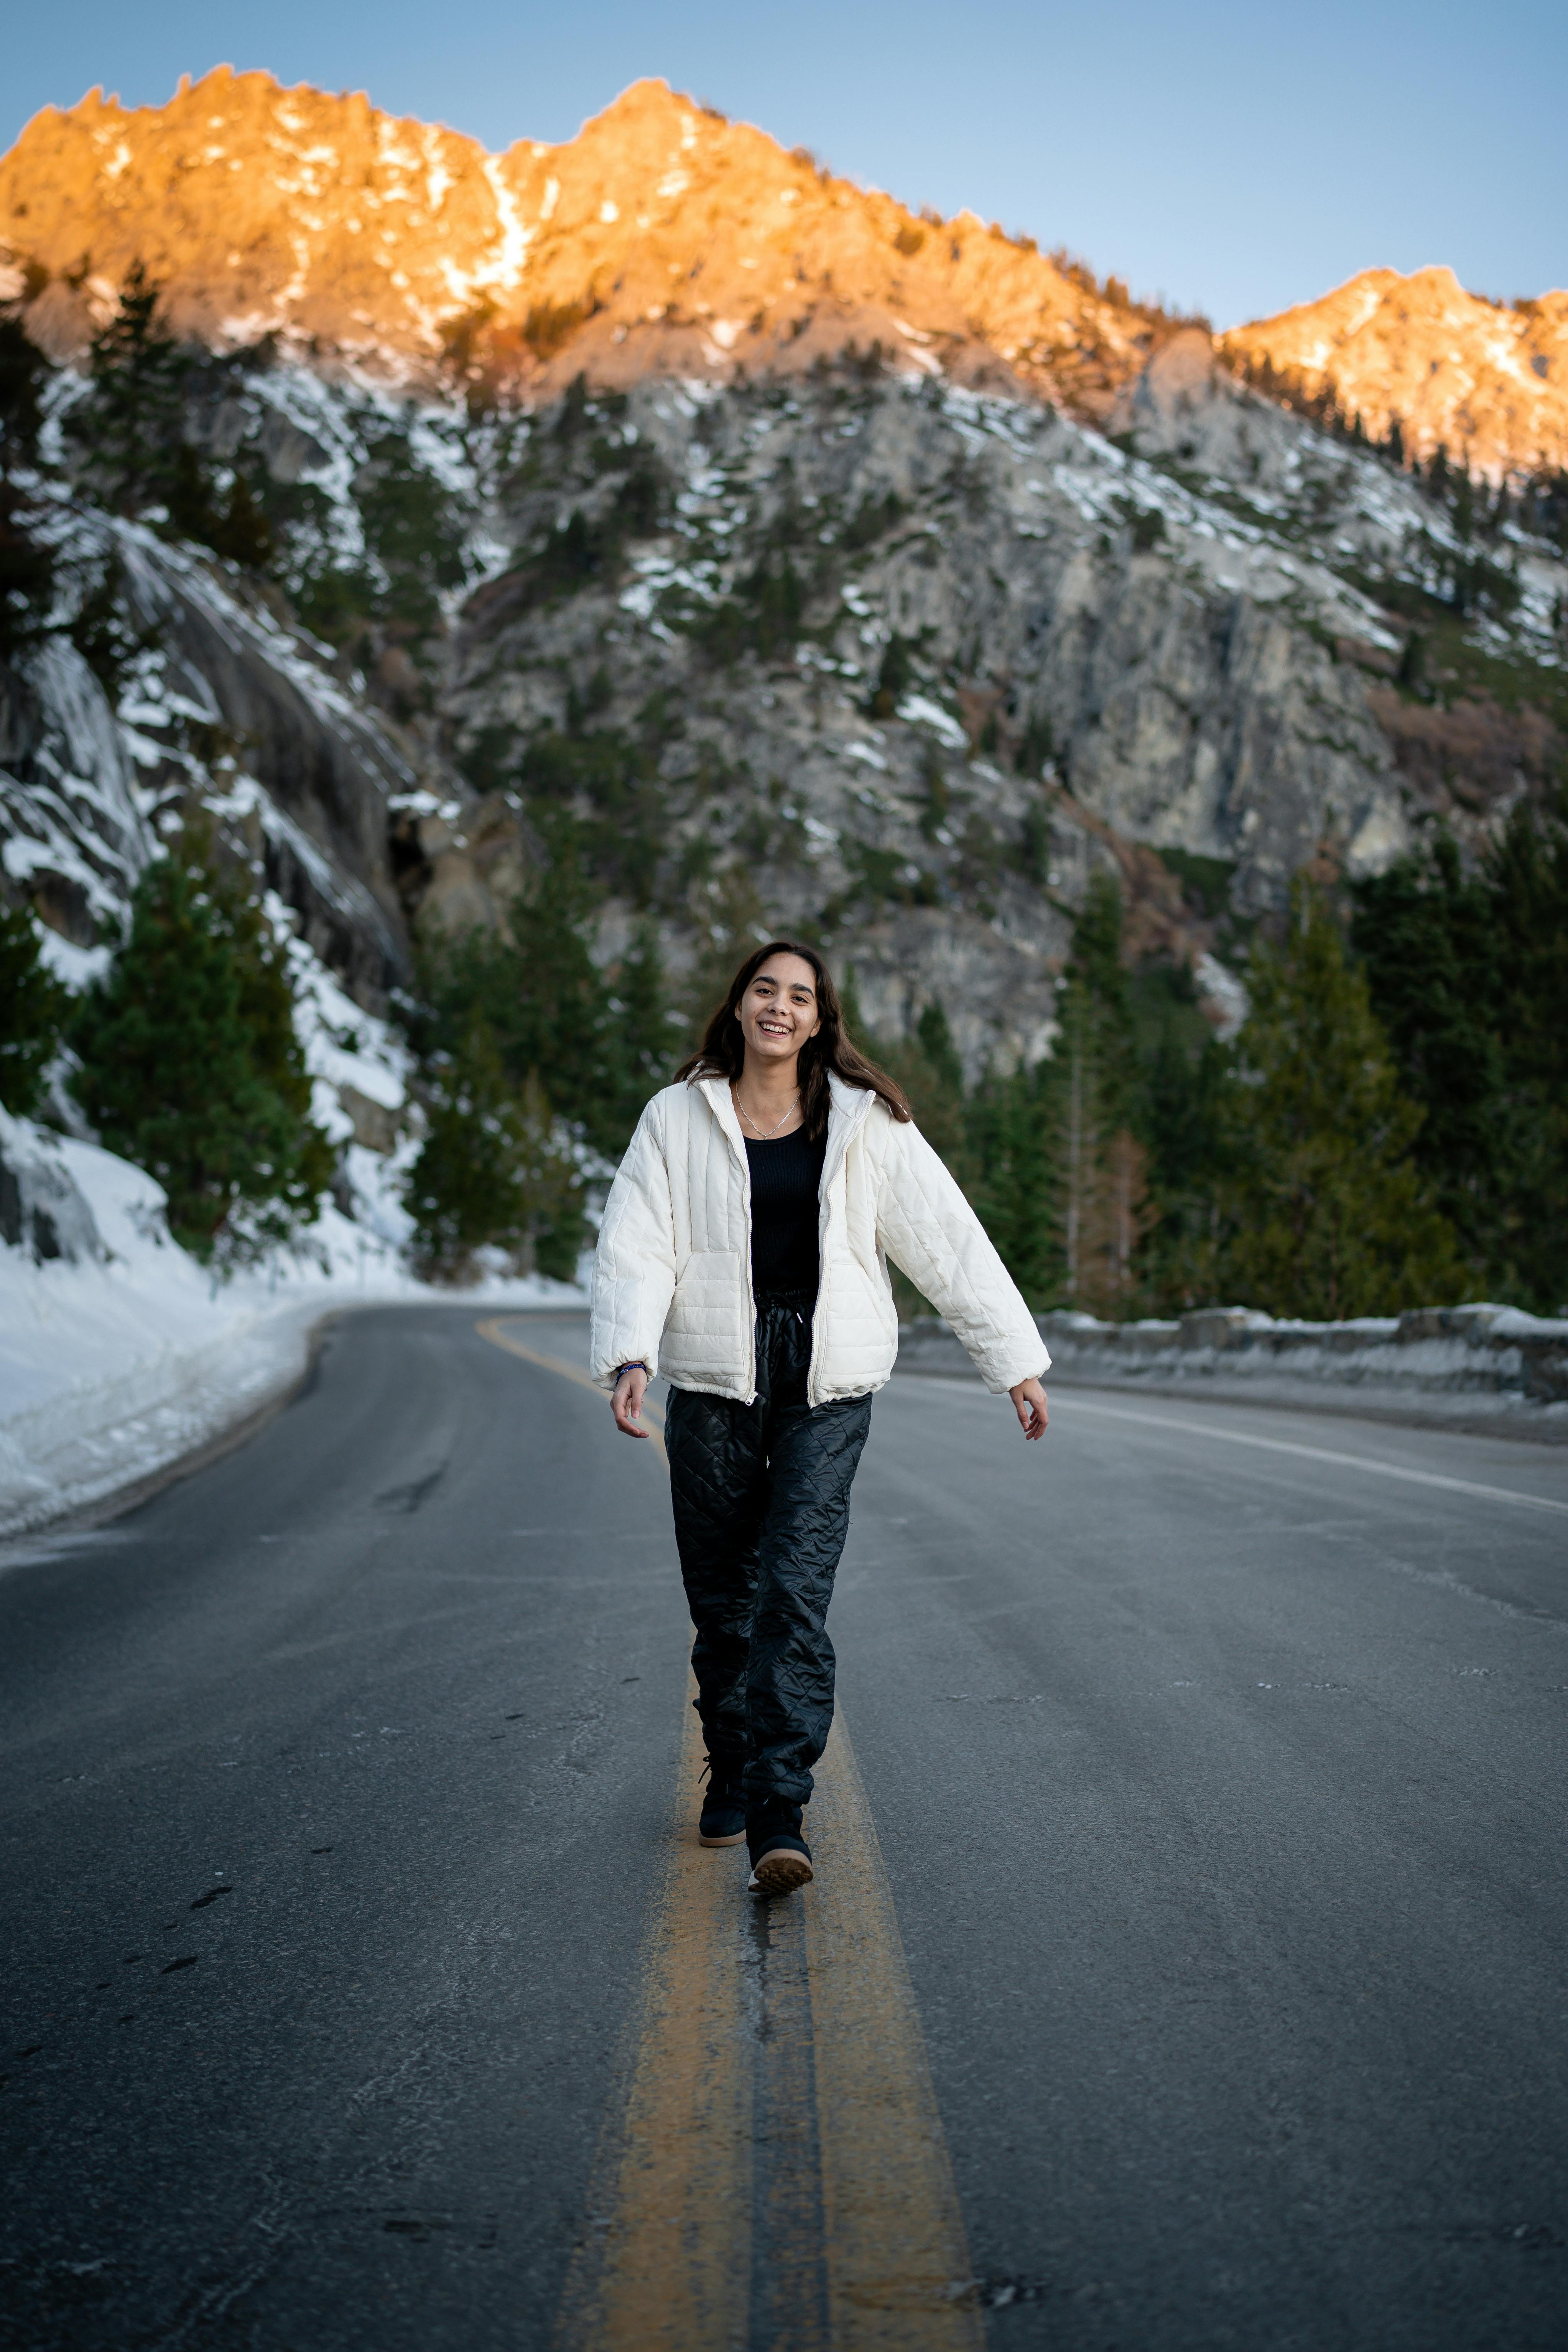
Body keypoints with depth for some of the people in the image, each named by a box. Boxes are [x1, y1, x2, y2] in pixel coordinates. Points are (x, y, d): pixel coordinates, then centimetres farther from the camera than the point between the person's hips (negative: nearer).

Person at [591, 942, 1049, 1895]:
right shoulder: (678, 1118, 5)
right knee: (722, 1595, 9)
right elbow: (637, 1246, -3)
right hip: (715, 1379, 1)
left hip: (828, 1386, -1)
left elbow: (948, 1241, 5)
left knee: (795, 1590, -12)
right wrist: (629, 1355, -20)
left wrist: (1015, 1359, 4)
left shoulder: (864, 1123, 4)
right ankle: (731, 1772, 31)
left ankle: (778, 1813, -12)